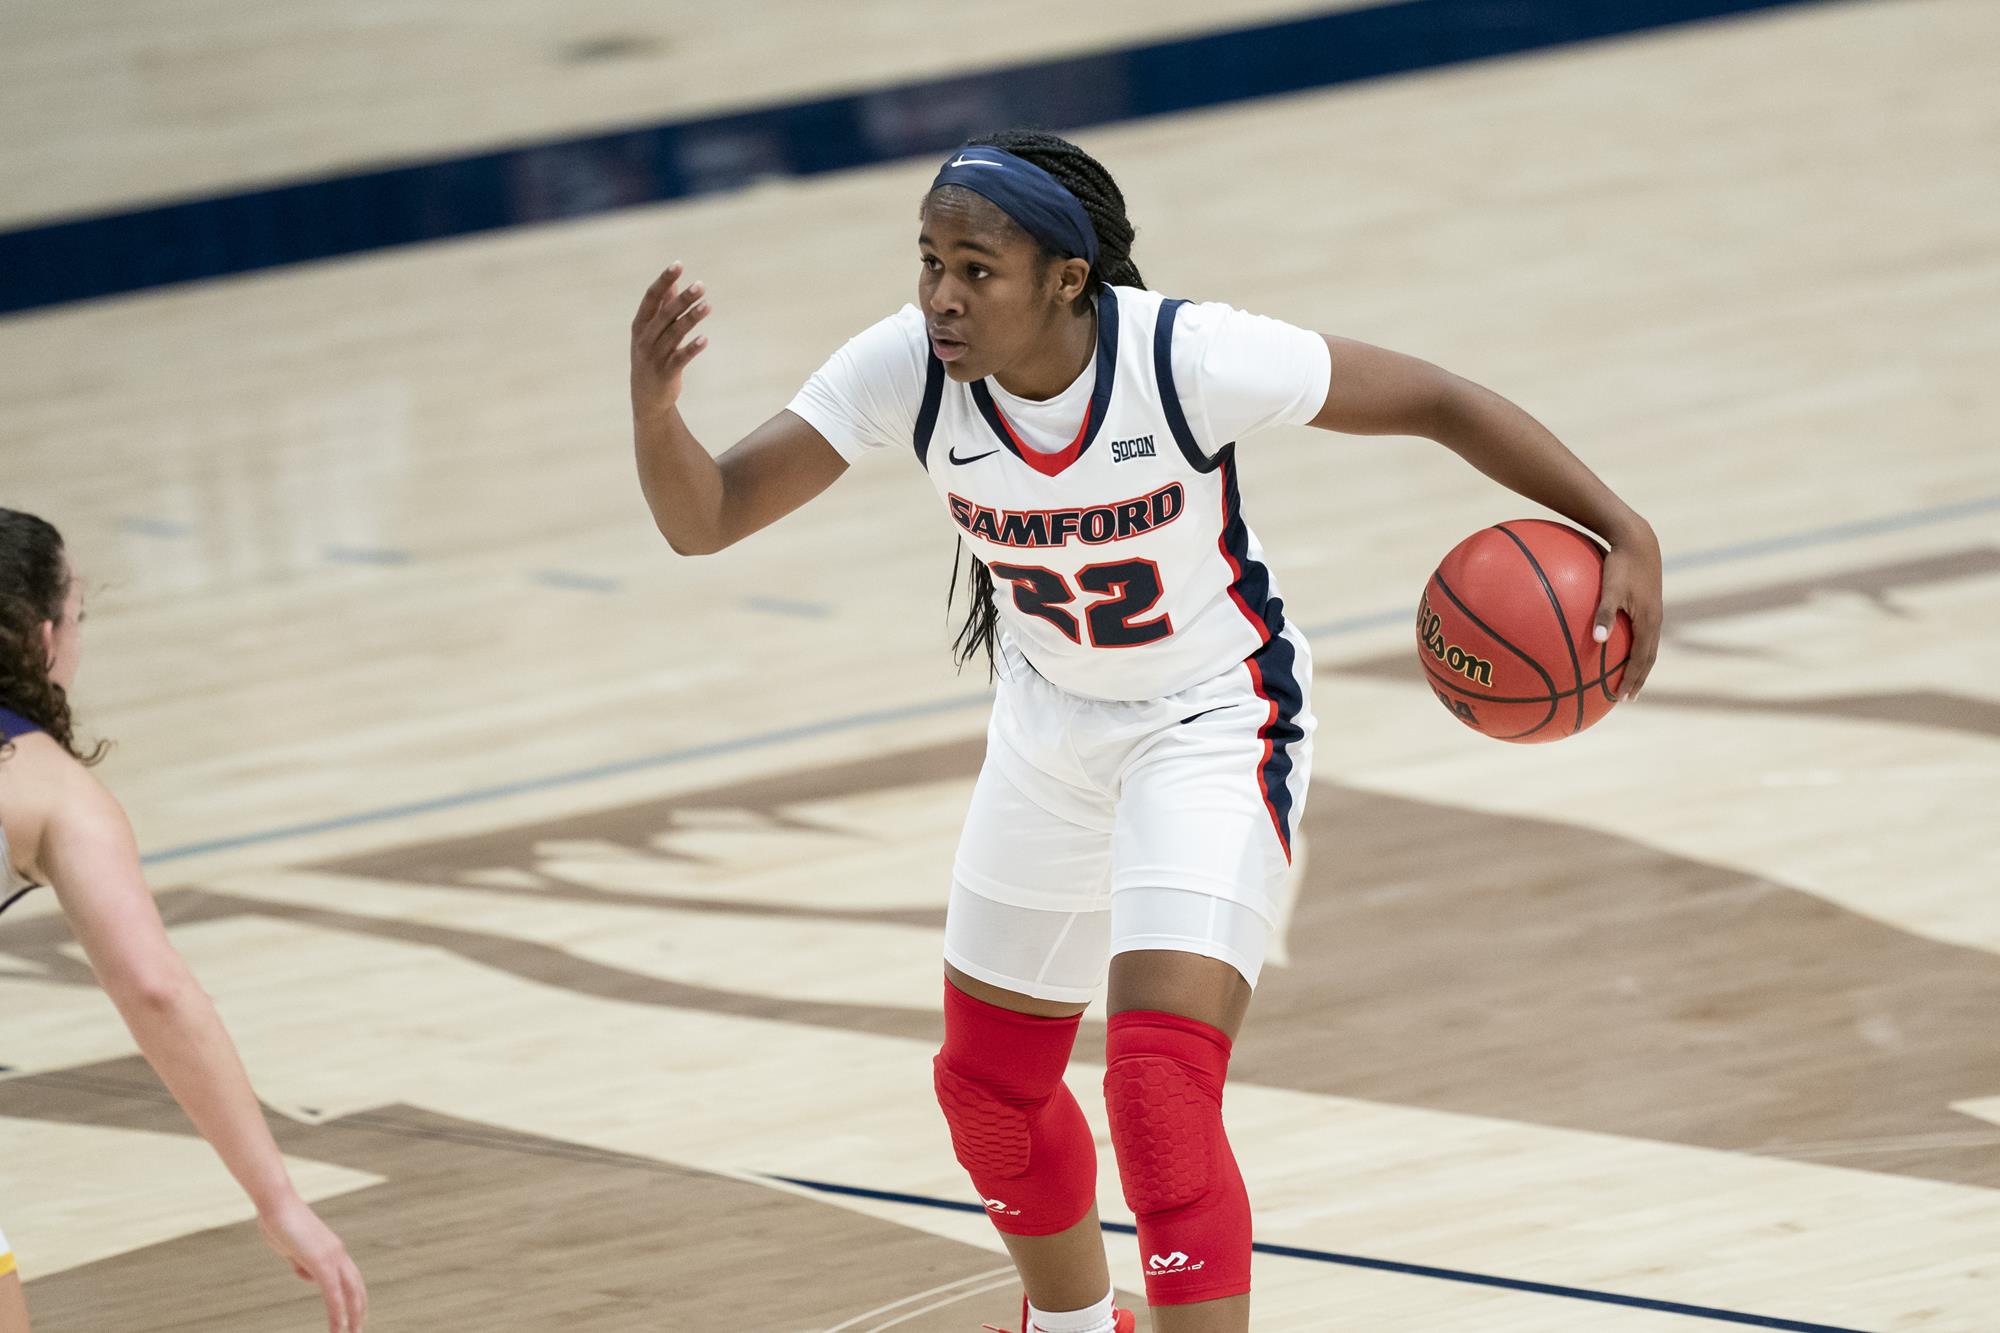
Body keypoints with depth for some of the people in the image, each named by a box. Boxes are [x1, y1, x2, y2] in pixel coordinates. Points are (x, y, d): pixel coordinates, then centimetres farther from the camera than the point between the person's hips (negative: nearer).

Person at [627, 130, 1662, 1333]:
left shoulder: (1186, 358, -31)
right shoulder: (908, 369, -22)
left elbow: (1435, 401, -20)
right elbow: (705, 517, -22)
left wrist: (1624, 533, -25)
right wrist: (655, 409, -44)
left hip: (1216, 725, -5)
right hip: (1052, 726, 5)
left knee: (1161, 1094, -23)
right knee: (991, 1085, 20)